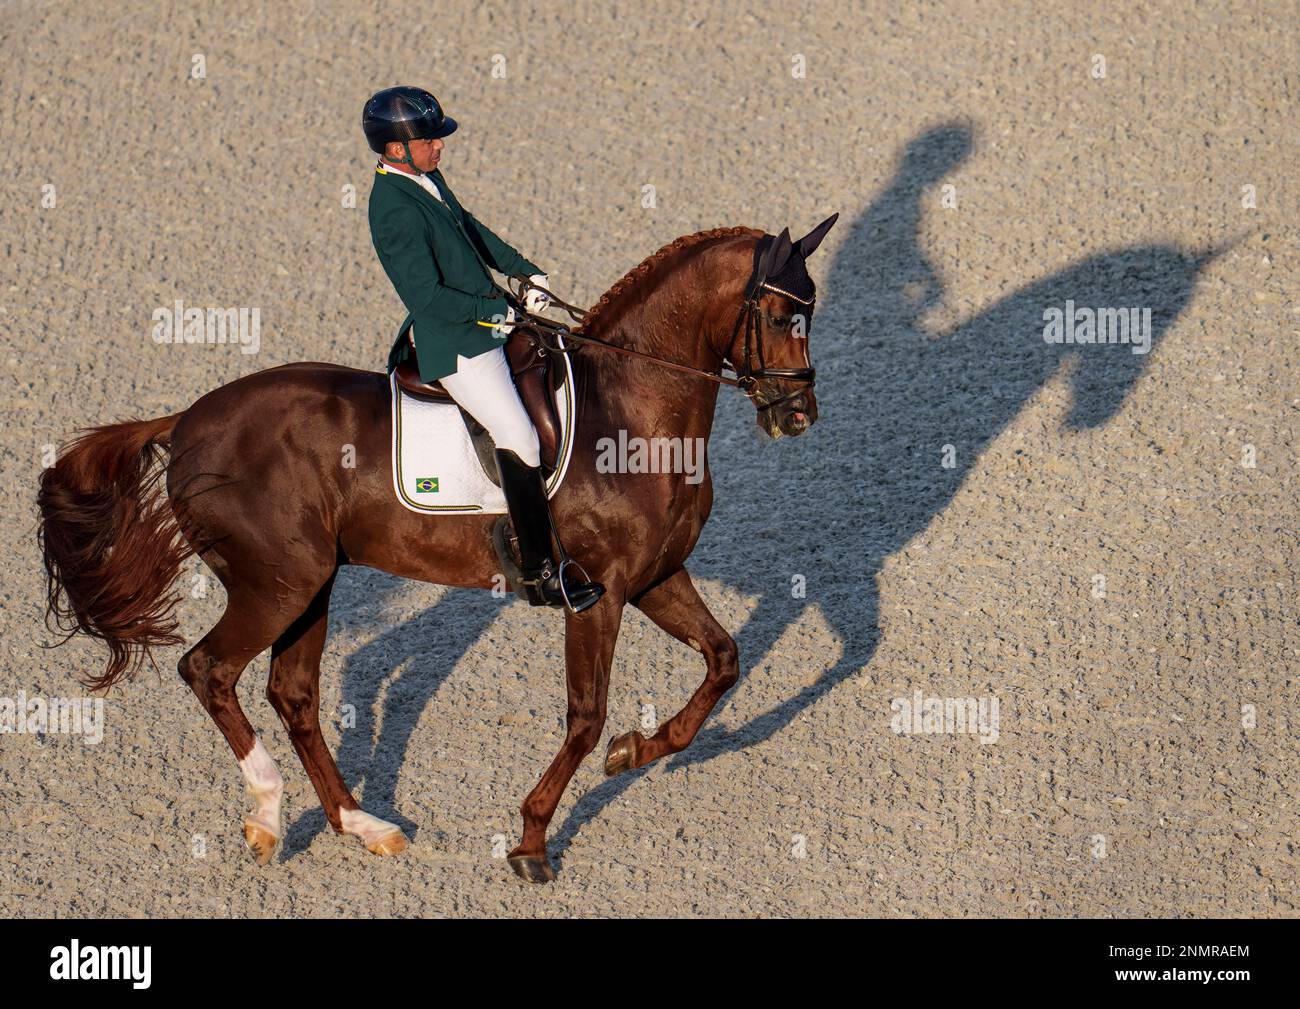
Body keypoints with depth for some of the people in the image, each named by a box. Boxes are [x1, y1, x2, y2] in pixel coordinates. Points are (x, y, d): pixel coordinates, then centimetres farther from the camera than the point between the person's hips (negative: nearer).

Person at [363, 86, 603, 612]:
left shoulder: (427, 180, 6)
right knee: (518, 436, -16)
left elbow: (473, 230, 21)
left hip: (485, 325, 11)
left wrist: (526, 272, 13)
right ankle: (540, 573, -12)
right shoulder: (395, 211, -25)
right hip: (454, 347, -11)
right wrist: (498, 309, -18)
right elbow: (427, 296, -25)